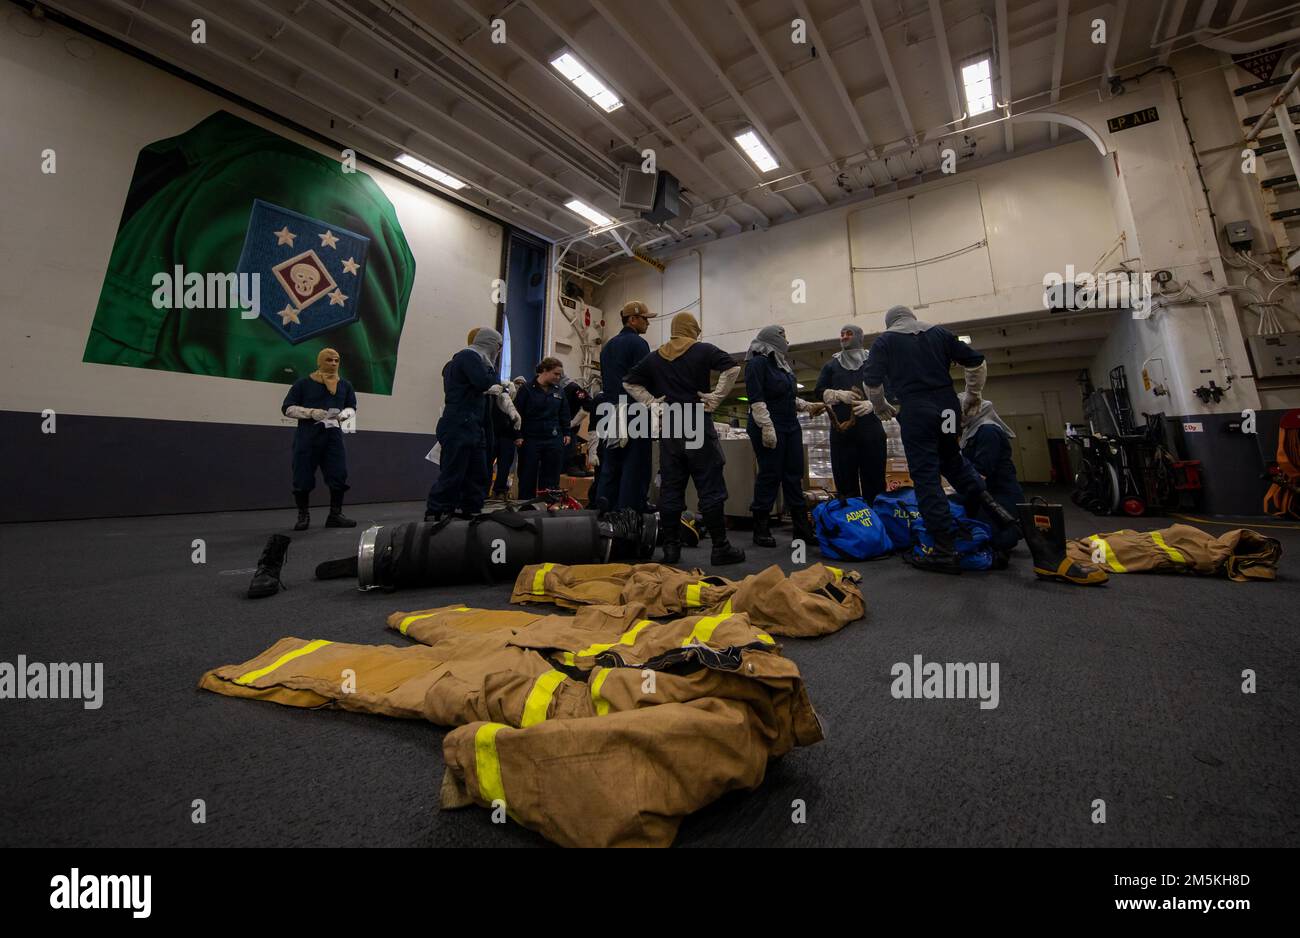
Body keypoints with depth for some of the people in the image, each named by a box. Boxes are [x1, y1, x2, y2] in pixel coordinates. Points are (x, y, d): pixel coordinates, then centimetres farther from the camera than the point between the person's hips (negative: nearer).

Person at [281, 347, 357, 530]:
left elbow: (352, 408, 17)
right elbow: (287, 408, 1)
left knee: (339, 476, -4)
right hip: (307, 436, -2)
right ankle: (303, 516, 14)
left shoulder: (344, 385, 12)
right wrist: (311, 412, -16)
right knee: (303, 478, 1)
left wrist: (344, 414, -6)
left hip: (333, 436, 3)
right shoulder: (303, 383, 3)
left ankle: (335, 515, 5)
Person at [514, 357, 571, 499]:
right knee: (527, 477, 4)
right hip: (530, 440, -3)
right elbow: (517, 413, -5)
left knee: (551, 477, 5)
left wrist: (566, 433, 10)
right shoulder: (527, 389, -4)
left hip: (554, 440, 4)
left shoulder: (558, 391, 9)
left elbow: (564, 414, 16)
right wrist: (518, 436, -9)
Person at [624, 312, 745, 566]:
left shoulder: (654, 357, 13)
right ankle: (720, 547, 3)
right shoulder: (704, 350, 2)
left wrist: (652, 403, 8)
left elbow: (629, 382, 13)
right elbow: (732, 368, -10)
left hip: (668, 427, 4)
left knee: (670, 489, 5)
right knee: (710, 488, -1)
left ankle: (671, 547, 8)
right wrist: (715, 398, -5)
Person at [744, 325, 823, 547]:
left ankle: (802, 530, 14)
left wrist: (809, 407, 18)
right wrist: (767, 428, -22)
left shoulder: (783, 364, 19)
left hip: (791, 428, 8)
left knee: (794, 477, 8)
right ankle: (760, 529, 6)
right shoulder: (758, 363, -7)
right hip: (770, 429, -8)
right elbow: (756, 399, -16)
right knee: (770, 476, -5)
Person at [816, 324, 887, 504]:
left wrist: (871, 404, -14)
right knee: (845, 478, 0)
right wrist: (839, 394, -8)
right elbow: (820, 391, 11)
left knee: (874, 478, -1)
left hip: (870, 427, -1)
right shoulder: (831, 365, 19)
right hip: (842, 429, 1)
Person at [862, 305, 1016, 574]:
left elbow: (872, 382, -3)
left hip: (915, 410, -4)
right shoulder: (939, 333, 15)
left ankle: (946, 551, -2)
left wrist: (883, 409, 13)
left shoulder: (884, 341, 7)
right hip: (948, 405, 4)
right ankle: (987, 500, 9)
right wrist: (972, 396, 24)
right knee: (950, 457, 28)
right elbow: (977, 362, 12)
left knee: (926, 476, -2)